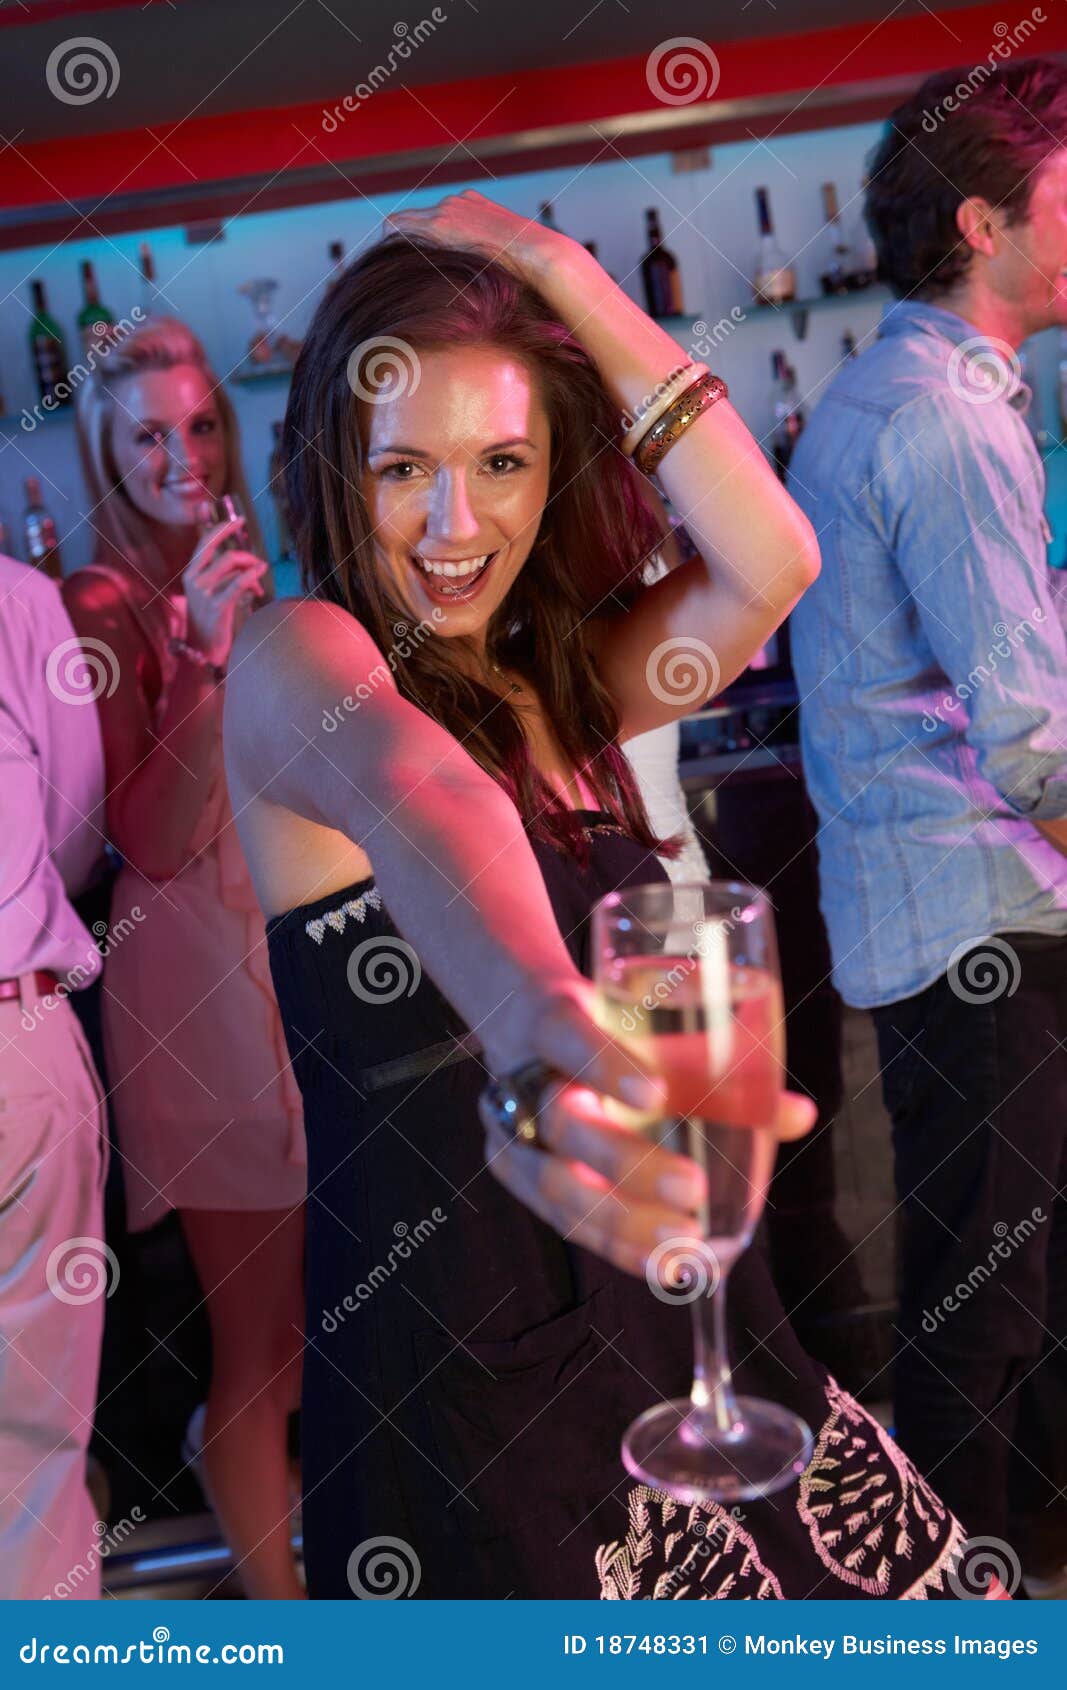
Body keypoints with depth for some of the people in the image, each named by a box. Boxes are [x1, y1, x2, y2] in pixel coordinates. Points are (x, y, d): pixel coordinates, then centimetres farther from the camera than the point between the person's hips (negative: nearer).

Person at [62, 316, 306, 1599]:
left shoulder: (240, 581, 13)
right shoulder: (103, 605, -8)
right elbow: (152, 843, -18)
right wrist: (205, 664, -25)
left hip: (291, 949, 7)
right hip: (194, 970, -7)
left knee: (309, 1317, 18)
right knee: (254, 1336, 2)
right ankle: (278, 1605, 18)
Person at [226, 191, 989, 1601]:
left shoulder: (561, 677, 8)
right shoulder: (298, 658, -11)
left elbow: (771, 561, -9)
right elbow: (415, 794, -35)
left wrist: (561, 272, -9)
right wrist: (532, 1022, -55)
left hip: (658, 1305, 6)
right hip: (455, 1354, -6)